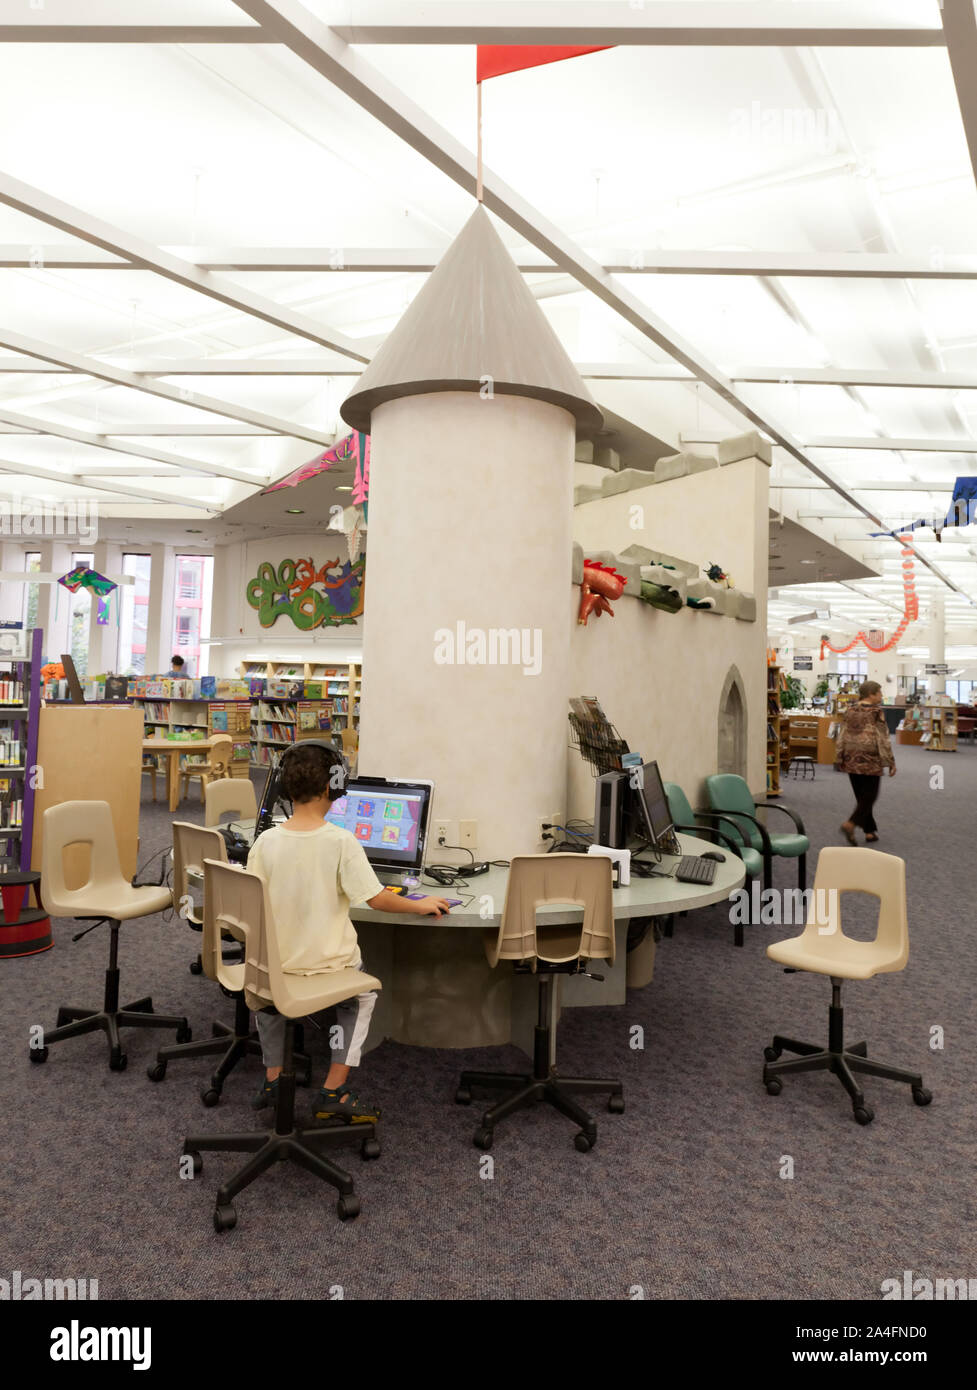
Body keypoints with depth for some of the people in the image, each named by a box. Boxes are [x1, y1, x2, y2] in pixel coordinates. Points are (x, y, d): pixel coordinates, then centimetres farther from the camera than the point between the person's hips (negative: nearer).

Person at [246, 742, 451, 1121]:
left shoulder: (266, 841, -12)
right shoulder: (342, 842, -19)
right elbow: (377, 899, -15)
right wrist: (421, 906, 1)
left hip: (276, 961, 2)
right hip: (328, 963, -2)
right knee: (363, 994, 30)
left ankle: (273, 1079, 34)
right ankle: (334, 1090, 22)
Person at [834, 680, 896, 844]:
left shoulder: (850, 711, 6)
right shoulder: (876, 713, -10)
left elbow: (841, 738, 7)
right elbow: (883, 740, -11)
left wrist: (839, 760, 13)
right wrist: (890, 762, -5)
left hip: (851, 760, 6)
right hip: (870, 761, -6)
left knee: (861, 797, 14)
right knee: (869, 796, 2)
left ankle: (870, 831, 18)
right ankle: (850, 824, -17)